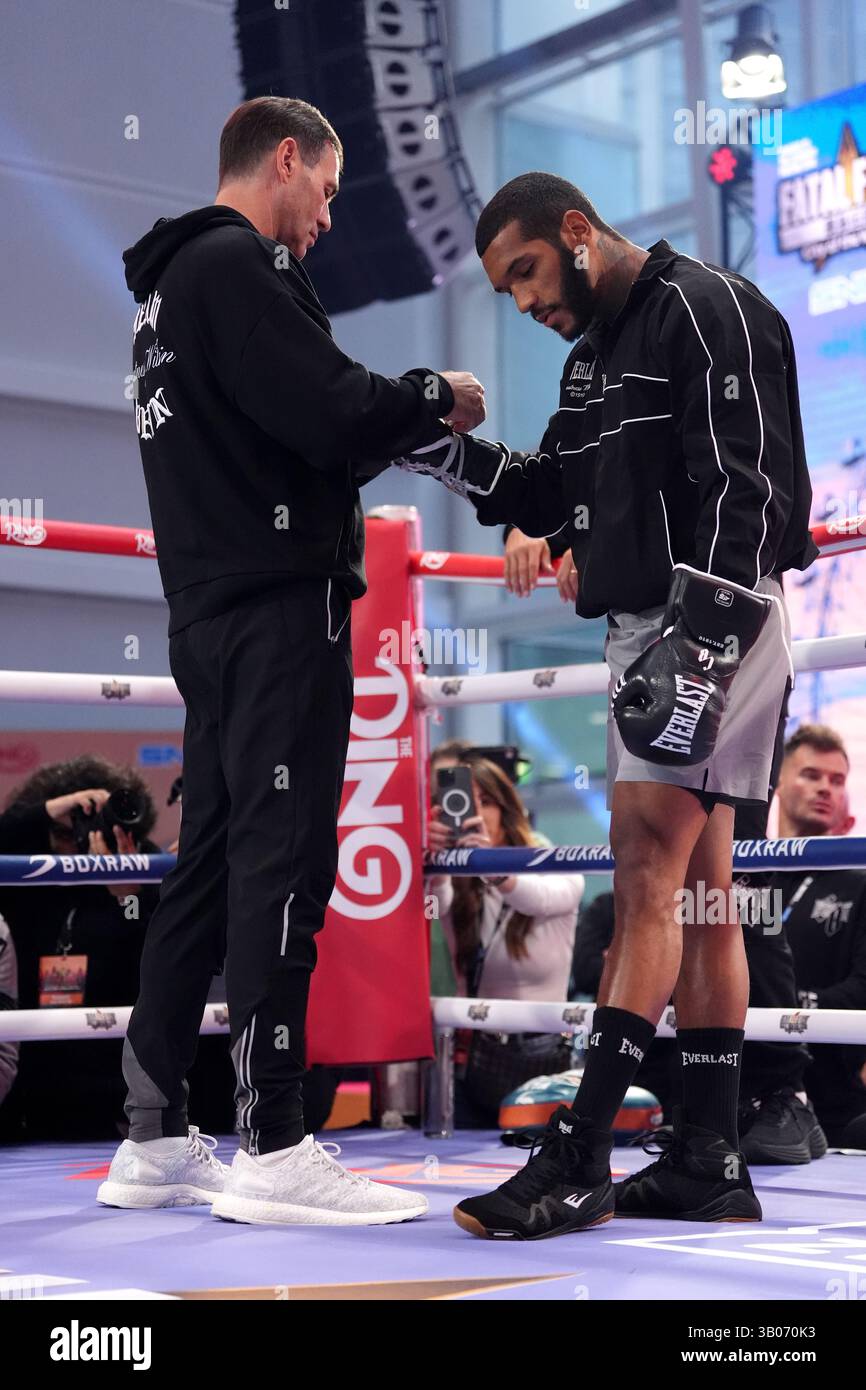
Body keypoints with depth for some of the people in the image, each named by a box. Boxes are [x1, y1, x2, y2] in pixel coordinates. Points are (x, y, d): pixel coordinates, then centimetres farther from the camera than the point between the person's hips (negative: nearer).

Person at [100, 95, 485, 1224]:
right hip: (279, 607, -10)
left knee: (211, 867, 10)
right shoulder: (238, 264, -8)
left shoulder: (172, 283, 23)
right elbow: (331, 417, -18)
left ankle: (154, 1140, 14)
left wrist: (399, 428, 12)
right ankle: (273, 1152, -6)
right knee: (282, 865, -8)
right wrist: (436, 396, -1)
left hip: (212, 613, 10)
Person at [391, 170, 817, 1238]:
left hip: (716, 627, -10)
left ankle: (575, 1161, -14)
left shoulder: (707, 309, -9)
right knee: (696, 890, 8)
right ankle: (709, 1165, 12)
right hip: (646, 630, 10)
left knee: (648, 879, -13)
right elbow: (551, 499, 20)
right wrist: (446, 451, 4)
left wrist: (703, 637, -26)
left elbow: (748, 491, -18)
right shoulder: (594, 356, 21)